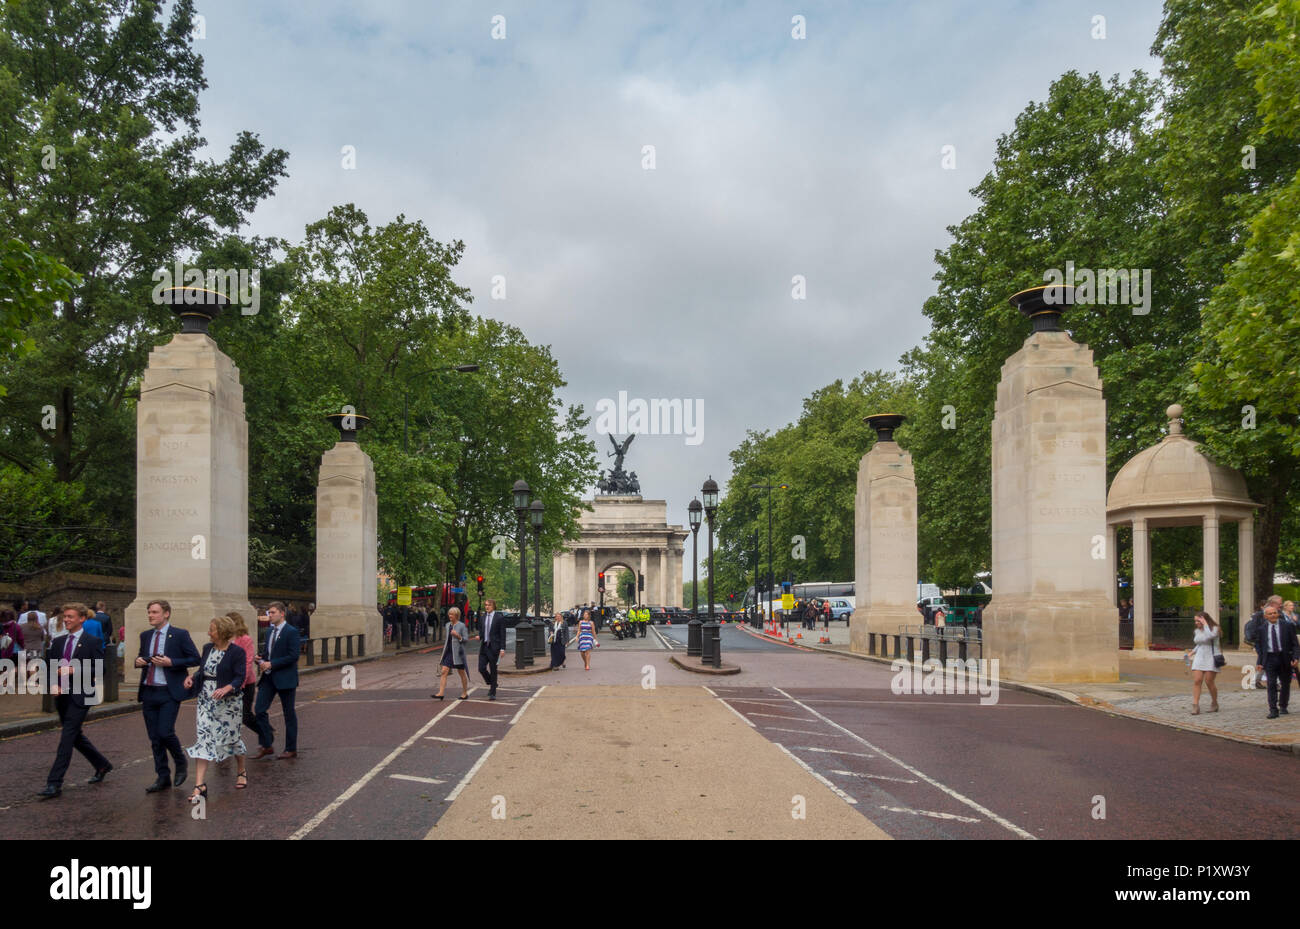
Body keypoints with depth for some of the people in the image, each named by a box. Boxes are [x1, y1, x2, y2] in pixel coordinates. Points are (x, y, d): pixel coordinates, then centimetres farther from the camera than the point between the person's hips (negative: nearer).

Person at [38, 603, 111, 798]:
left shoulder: (93, 642, -5)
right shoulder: (57, 642, 12)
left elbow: (99, 670, -10)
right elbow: (49, 667, 14)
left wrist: (74, 671, -18)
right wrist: (53, 685, -4)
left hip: (80, 696, -7)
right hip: (62, 695, 7)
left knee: (67, 737, -11)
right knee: (75, 736, 16)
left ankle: (54, 783, -11)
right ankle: (102, 765, 34)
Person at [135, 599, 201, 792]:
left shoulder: (180, 635, -5)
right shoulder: (145, 636, 12)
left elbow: (195, 658, -6)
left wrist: (170, 662, -17)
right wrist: (138, 661, 3)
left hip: (169, 692, -6)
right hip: (149, 692, 6)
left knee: (165, 732, -13)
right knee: (154, 738, 7)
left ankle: (181, 764, 13)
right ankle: (163, 777, 16)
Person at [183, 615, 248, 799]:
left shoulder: (237, 652, -10)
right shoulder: (207, 648, 8)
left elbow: (240, 678, -13)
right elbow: (202, 670, 18)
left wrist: (227, 688, -30)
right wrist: (192, 677, -2)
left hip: (227, 701, -5)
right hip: (205, 700, 5)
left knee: (230, 736, 6)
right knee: (203, 738, -3)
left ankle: (242, 771, 32)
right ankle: (200, 784, -5)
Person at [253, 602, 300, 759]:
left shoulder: (291, 632, -11)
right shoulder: (270, 632, 13)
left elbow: (293, 656, -17)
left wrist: (271, 664, -18)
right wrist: (262, 661, 0)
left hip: (285, 679, -7)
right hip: (269, 678, 7)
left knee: (289, 714, 3)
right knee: (259, 710, 0)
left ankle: (291, 749, 12)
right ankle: (266, 746, 10)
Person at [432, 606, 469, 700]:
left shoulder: (461, 625, -7)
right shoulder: (448, 625, 11)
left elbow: (466, 639, -8)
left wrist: (458, 636, -24)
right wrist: (445, 646, 21)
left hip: (458, 652, -5)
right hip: (448, 652, 6)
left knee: (461, 672, 6)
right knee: (443, 671, -6)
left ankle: (465, 693, 17)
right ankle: (441, 693, -10)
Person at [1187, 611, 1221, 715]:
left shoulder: (1214, 628, -6)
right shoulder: (1197, 631, 13)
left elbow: (1210, 636, -29)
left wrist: (1205, 624, -20)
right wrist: (1192, 652, 16)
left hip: (1211, 658, -6)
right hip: (1199, 658, 6)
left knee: (1209, 682, -6)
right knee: (1196, 681, -8)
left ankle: (1214, 704, 17)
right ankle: (1195, 706, -12)